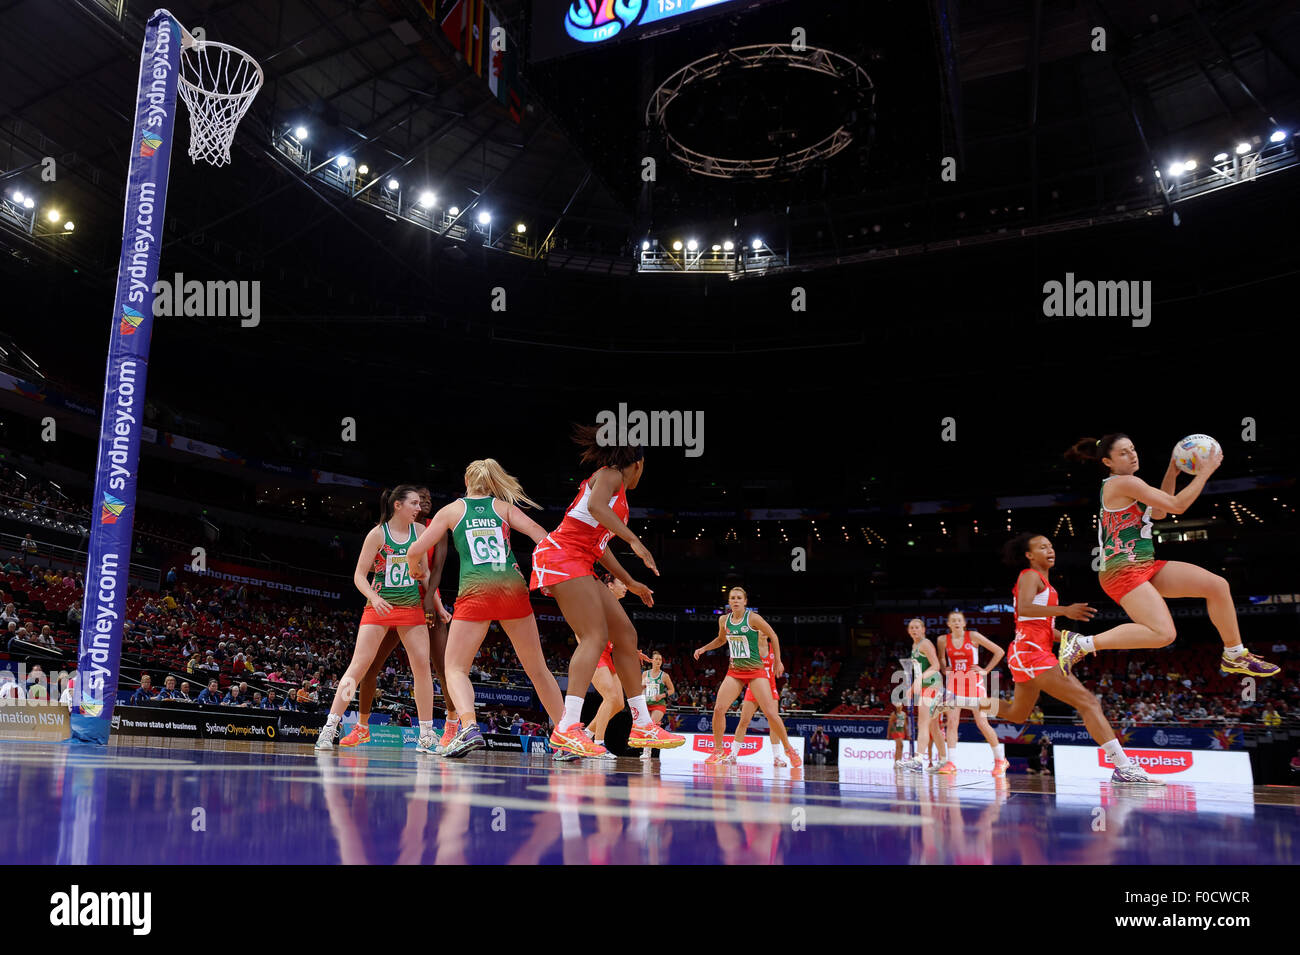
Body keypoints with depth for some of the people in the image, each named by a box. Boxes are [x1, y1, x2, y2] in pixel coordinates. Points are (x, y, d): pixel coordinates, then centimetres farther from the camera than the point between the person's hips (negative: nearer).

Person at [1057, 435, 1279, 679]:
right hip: (1124, 570, -10)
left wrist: (1172, 472, 22)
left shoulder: (1115, 486, 19)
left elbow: (1159, 512, 28)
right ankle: (1081, 643, -17)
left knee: (1217, 585, 7)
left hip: (1146, 567, 10)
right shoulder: (1124, 483, -12)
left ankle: (1234, 657, 21)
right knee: (1163, 633, -25)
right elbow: (1177, 505, -11)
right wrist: (1205, 472, -2)